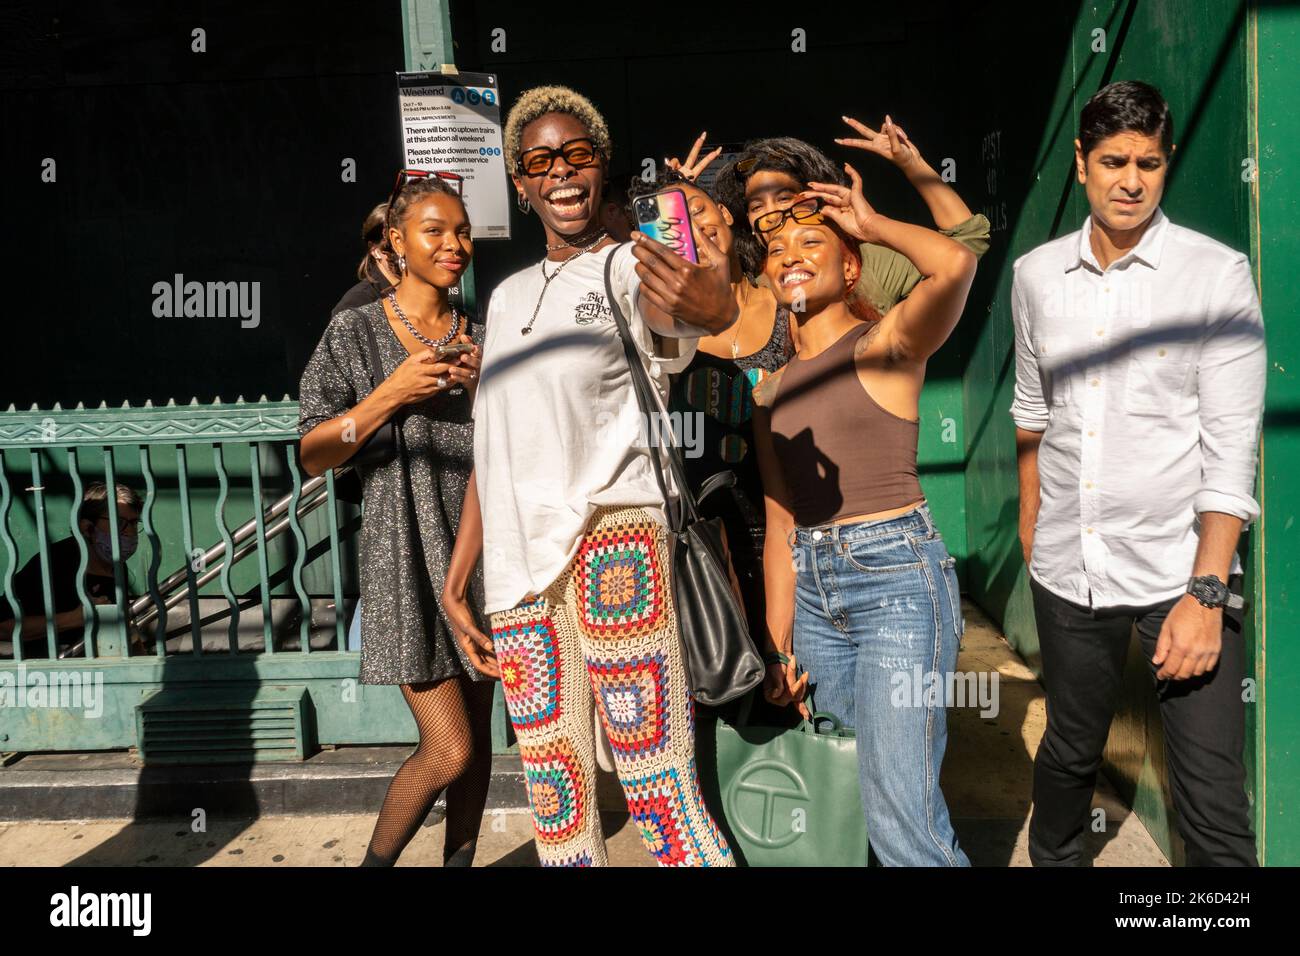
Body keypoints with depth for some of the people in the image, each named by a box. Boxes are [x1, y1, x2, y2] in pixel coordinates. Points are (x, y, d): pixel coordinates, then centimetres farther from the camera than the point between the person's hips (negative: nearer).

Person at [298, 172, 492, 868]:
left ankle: (459, 860, 27)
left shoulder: (481, 338, 10)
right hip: (405, 550, -4)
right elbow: (313, 455, -5)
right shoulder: (354, 332, -1)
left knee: (477, 735, 9)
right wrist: (392, 394, -16)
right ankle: (377, 861, 17)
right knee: (448, 750, -7)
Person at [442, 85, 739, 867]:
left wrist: (714, 303, -51)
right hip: (516, 564, 6)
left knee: (658, 787, -12)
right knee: (555, 799, 10)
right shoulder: (508, 297, 19)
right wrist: (456, 582, 16)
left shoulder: (634, 269, -1)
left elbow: (693, 315, -27)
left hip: (610, 533, -6)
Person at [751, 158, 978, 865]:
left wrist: (872, 223, -7)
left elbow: (956, 263, -25)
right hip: (814, 589, 7)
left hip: (899, 574, -6)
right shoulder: (772, 389, 13)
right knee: (847, 795, 15)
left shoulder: (886, 342, -3)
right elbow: (780, 525, 14)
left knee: (901, 816, -9)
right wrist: (779, 647, 12)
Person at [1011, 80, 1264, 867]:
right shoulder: (1037, 275, 5)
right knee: (1069, 752, 18)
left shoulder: (1217, 274, -6)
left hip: (1181, 566, -3)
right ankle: (1051, 859, 43)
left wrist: (1205, 591, -17)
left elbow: (1232, 446, -10)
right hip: (1069, 568, 3)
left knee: (1214, 803, -4)